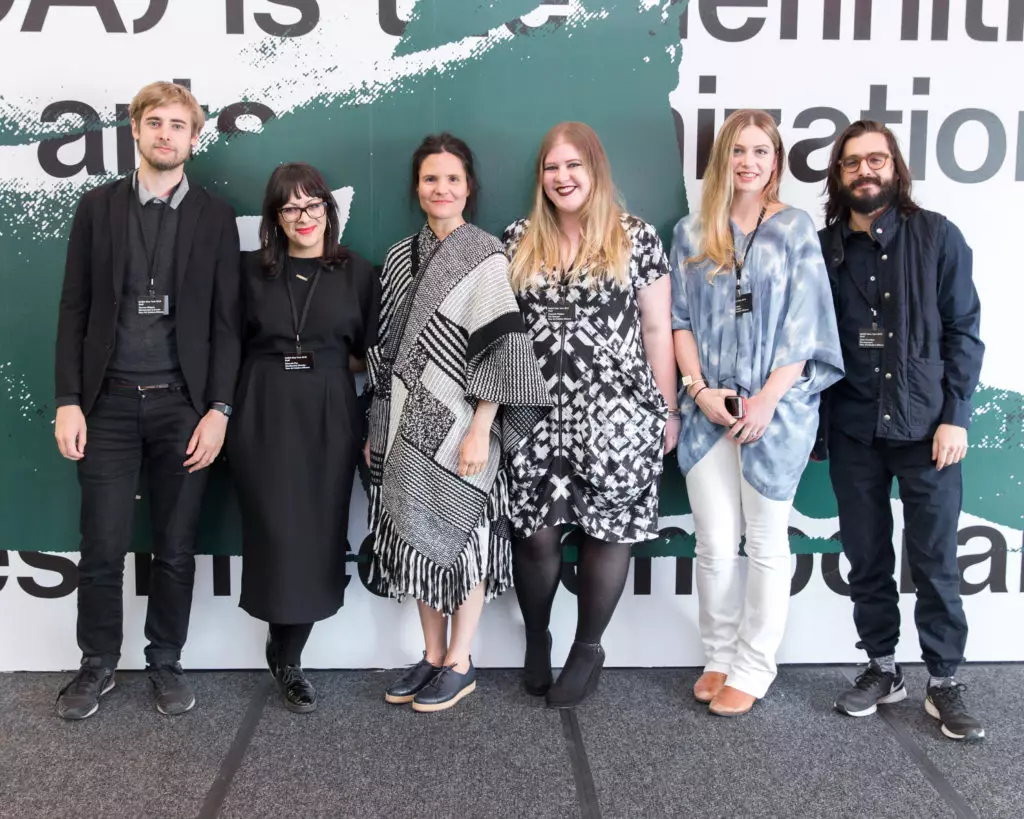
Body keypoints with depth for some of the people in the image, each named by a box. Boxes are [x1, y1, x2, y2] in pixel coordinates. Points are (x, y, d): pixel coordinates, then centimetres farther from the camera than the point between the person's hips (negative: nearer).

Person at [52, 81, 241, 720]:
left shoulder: (215, 217, 4)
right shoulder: (98, 207, 6)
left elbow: (226, 321, 1)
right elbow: (75, 309, 4)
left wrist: (218, 409, -6)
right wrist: (69, 401, -3)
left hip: (183, 404, 0)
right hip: (109, 402, 0)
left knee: (176, 548, 8)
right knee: (102, 548, 3)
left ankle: (166, 662, 24)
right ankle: (98, 665, 22)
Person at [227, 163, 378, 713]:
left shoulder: (356, 273, 5)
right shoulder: (252, 269, 5)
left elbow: (368, 352, 8)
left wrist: (322, 362, -2)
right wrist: (279, 364, -2)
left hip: (328, 418, 1)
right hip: (264, 415, 0)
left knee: (317, 536, 2)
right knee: (276, 534, -1)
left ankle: (287, 658, 18)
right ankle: (287, 657, 19)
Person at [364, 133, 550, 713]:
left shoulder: (486, 257, -6)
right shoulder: (400, 259, 10)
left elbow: (500, 351, -12)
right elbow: (388, 349, 13)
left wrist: (480, 431, -18)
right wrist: (376, 429, 12)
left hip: (460, 425, -6)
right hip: (408, 427, 6)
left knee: (461, 534, 2)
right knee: (419, 535, 11)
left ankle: (460, 664, 16)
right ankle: (432, 656, 25)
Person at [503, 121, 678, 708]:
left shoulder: (637, 238, 2)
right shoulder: (518, 241, 8)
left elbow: (657, 329, 3)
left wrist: (666, 410, 1)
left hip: (615, 414, -1)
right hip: (535, 415, 2)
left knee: (605, 532, 5)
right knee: (535, 534, 1)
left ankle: (588, 650, 24)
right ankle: (536, 639, 27)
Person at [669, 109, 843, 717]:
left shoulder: (795, 228, 2)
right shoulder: (692, 233, 9)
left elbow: (803, 325, -4)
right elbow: (680, 318, 7)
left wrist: (766, 400, -12)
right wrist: (701, 390, -6)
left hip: (778, 409, -2)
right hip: (710, 409, 2)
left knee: (767, 544, 5)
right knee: (715, 544, 5)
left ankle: (752, 670, 17)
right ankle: (719, 657, 23)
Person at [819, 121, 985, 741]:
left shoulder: (937, 236, 0)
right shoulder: (823, 248, 4)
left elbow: (964, 331, -1)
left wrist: (955, 417, -8)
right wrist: (814, 421, 2)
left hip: (926, 425, -2)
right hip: (852, 431, 2)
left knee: (935, 561, 3)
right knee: (867, 559, 10)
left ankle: (945, 683, 17)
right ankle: (883, 669, 26)